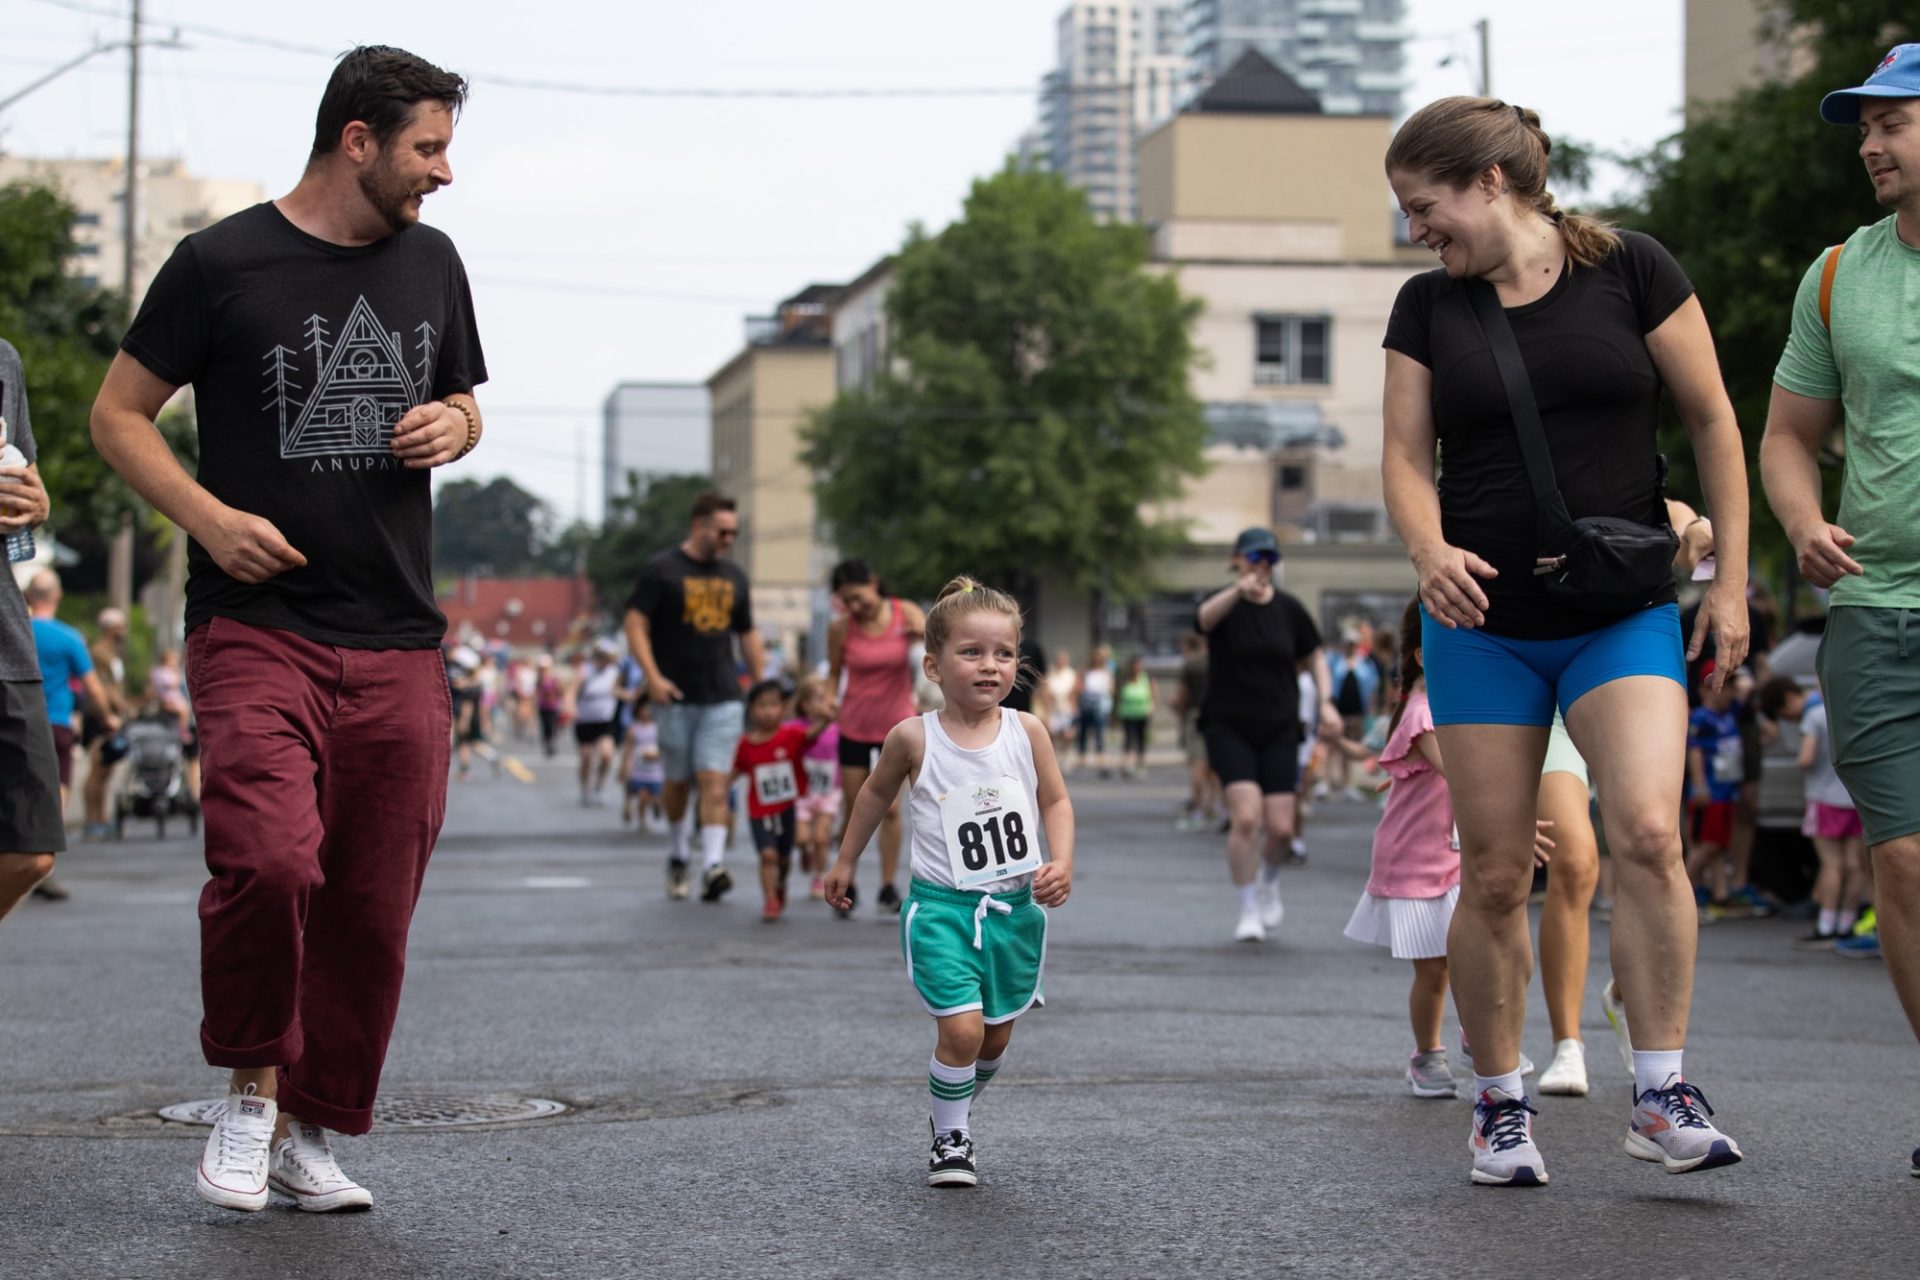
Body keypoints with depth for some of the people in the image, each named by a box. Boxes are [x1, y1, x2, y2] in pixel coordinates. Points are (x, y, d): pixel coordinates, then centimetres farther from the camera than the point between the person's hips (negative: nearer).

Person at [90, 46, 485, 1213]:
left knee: (373, 909, 3)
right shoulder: (223, 264, -1)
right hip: (258, 628, -5)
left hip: (399, 646, 5)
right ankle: (253, 1089, 2)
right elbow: (120, 414, 3)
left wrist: (453, 427, 3)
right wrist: (209, 517, -12)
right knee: (268, 861, -23)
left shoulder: (432, 264, 14)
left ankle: (313, 1134, 19)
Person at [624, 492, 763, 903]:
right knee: (679, 781, 8)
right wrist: (652, 676, -18)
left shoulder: (733, 576, 14)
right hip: (676, 696, -3)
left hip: (723, 699, 3)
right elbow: (635, 623, -7)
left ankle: (713, 865, -18)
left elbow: (748, 634, 21)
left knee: (715, 781, -10)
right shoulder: (661, 570, -2)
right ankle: (678, 856, 29)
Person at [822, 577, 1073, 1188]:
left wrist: (1061, 863, -12)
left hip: (1015, 907, 3)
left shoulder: (1027, 732, -5)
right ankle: (949, 1138, 6)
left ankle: (956, 1115, 39)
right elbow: (877, 793, 11)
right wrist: (845, 860, 18)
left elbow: (1056, 801, 5)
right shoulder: (914, 738, -8)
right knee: (961, 1029, -16)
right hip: (942, 906, -3)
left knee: (996, 1036, 12)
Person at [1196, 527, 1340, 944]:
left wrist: (1326, 702, -2)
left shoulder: (1289, 609, 3)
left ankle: (1268, 880, 29)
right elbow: (1204, 618, -33)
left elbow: (1314, 658, 16)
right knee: (1246, 817, -18)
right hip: (1229, 729, -3)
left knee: (1280, 828, -5)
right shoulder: (1224, 604, -7)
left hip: (1279, 730, 3)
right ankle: (1249, 909, -1)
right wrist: (1238, 591, -53)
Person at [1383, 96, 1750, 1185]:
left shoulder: (1631, 271, -3)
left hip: (1625, 615, -2)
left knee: (1647, 832, -21)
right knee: (1495, 876, 1)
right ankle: (1503, 1105, 16)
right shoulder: (1429, 305, 5)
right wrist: (1430, 549, -18)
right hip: (1484, 624, 2)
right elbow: (1407, 455, 3)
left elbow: (1712, 420, 2)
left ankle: (1663, 1095, -11)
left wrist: (1732, 577, -1)